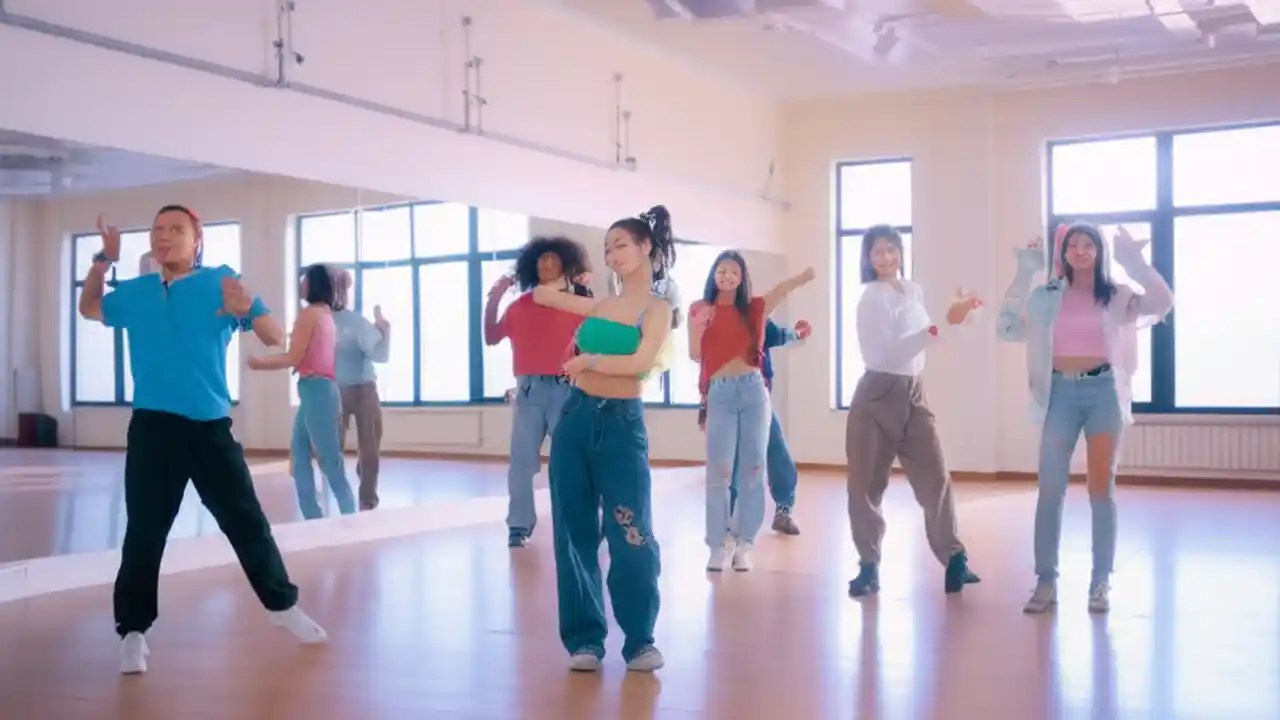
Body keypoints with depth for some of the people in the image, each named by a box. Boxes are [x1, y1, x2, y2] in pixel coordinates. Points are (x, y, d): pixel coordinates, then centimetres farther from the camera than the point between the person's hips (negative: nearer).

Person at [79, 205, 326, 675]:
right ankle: (133, 630, 12)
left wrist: (248, 311, -27)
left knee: (246, 520, 6)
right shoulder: (134, 293, 9)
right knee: (144, 530, 2)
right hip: (152, 427, 2)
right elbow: (89, 308, 30)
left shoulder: (221, 282, 0)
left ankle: (282, 604, 22)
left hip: (211, 426, -1)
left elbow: (276, 339, -5)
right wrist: (103, 260, 13)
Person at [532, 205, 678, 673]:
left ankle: (640, 639, 9)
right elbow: (542, 296, 25)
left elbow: (641, 363, -17)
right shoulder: (601, 305, 12)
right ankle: (585, 638, 15)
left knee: (631, 534, -4)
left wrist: (588, 360, -8)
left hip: (621, 424, -5)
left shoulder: (657, 308, -2)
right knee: (574, 530, 6)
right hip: (575, 417, 5)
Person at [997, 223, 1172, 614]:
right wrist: (1025, 273, -2)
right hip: (1061, 393, 1)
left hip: (1103, 392, 0)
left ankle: (1101, 582, 11)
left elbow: (1163, 303, -11)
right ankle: (1046, 581, 7)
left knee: (1102, 490, 4)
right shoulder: (1046, 296, 7)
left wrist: (1134, 261, -10)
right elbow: (1008, 328, -2)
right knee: (1050, 489, 0)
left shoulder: (1116, 295, 5)